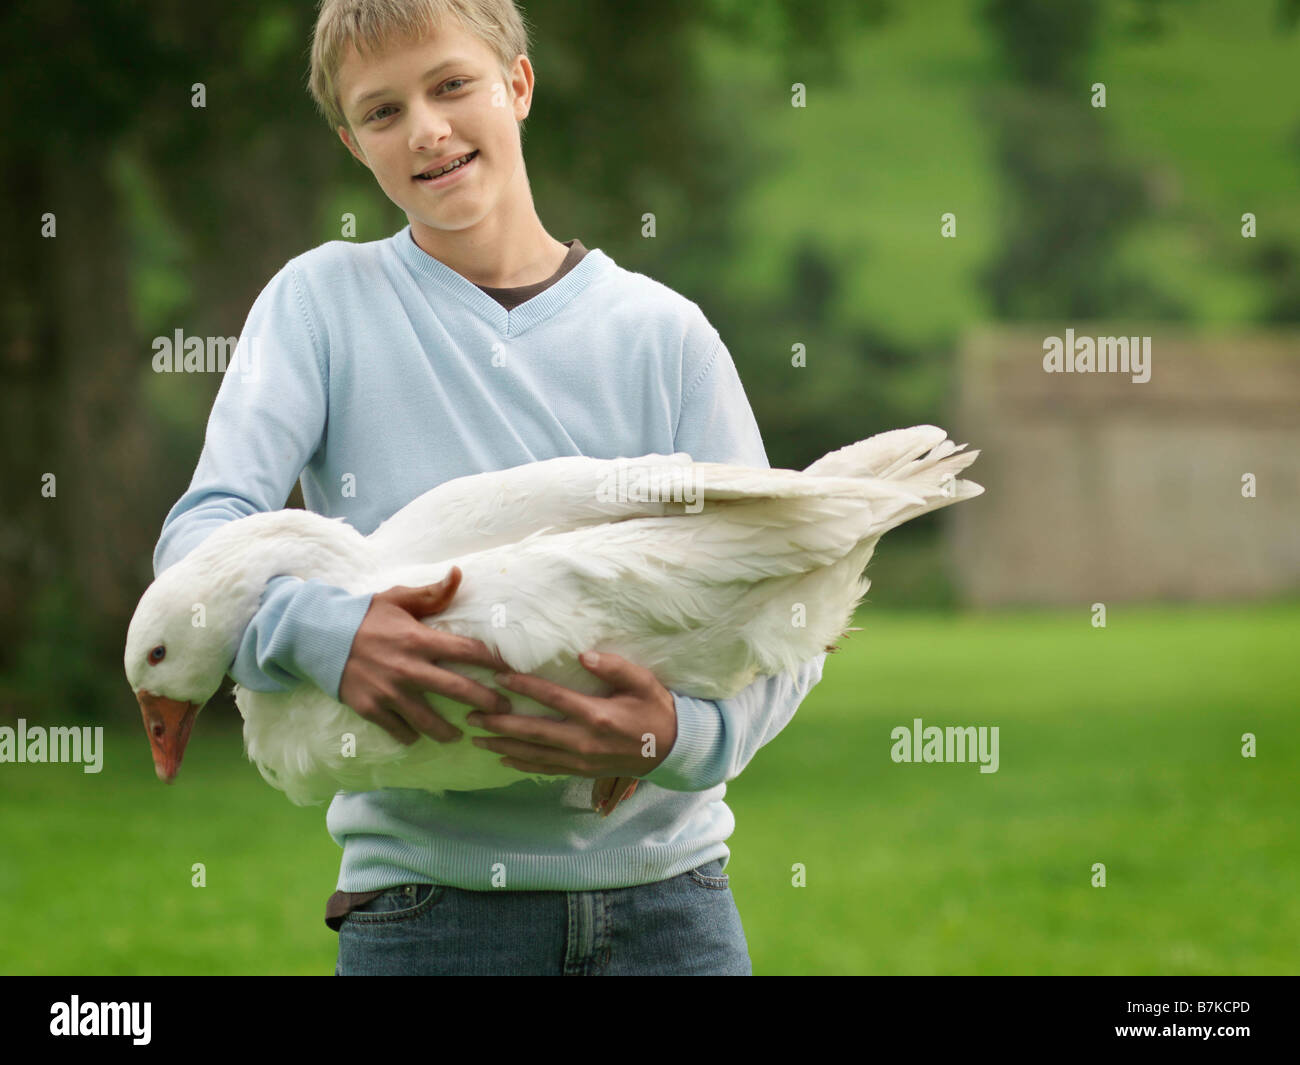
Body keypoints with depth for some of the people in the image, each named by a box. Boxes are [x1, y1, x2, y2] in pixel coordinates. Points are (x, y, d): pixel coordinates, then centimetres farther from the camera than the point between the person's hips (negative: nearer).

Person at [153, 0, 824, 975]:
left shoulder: (665, 333, 4)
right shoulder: (322, 302, 4)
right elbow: (202, 532, -6)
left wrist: (682, 735, -21)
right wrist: (324, 630, -27)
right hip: (427, 902, -1)